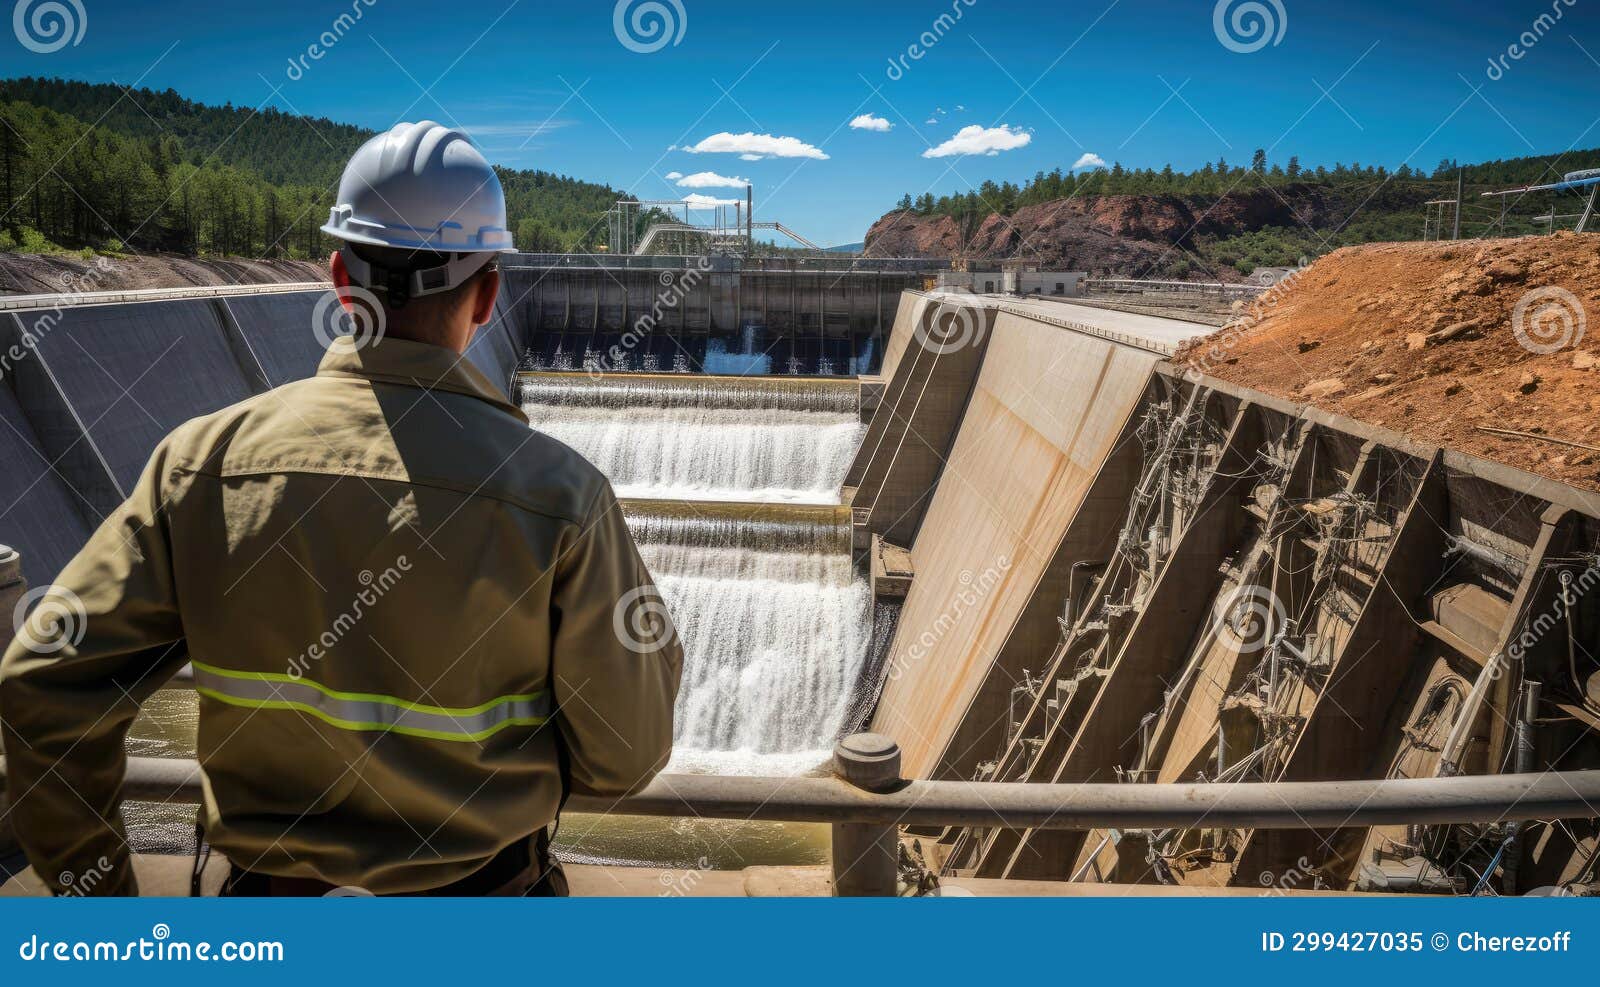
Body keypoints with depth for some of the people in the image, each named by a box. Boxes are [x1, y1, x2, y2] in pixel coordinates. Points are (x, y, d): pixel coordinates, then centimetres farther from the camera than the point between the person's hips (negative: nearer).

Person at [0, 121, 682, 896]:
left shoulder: (206, 459, -14)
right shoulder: (557, 492, -21)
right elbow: (622, 757, -15)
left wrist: (92, 885, 4)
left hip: (269, 880, 2)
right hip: (475, 885, -1)